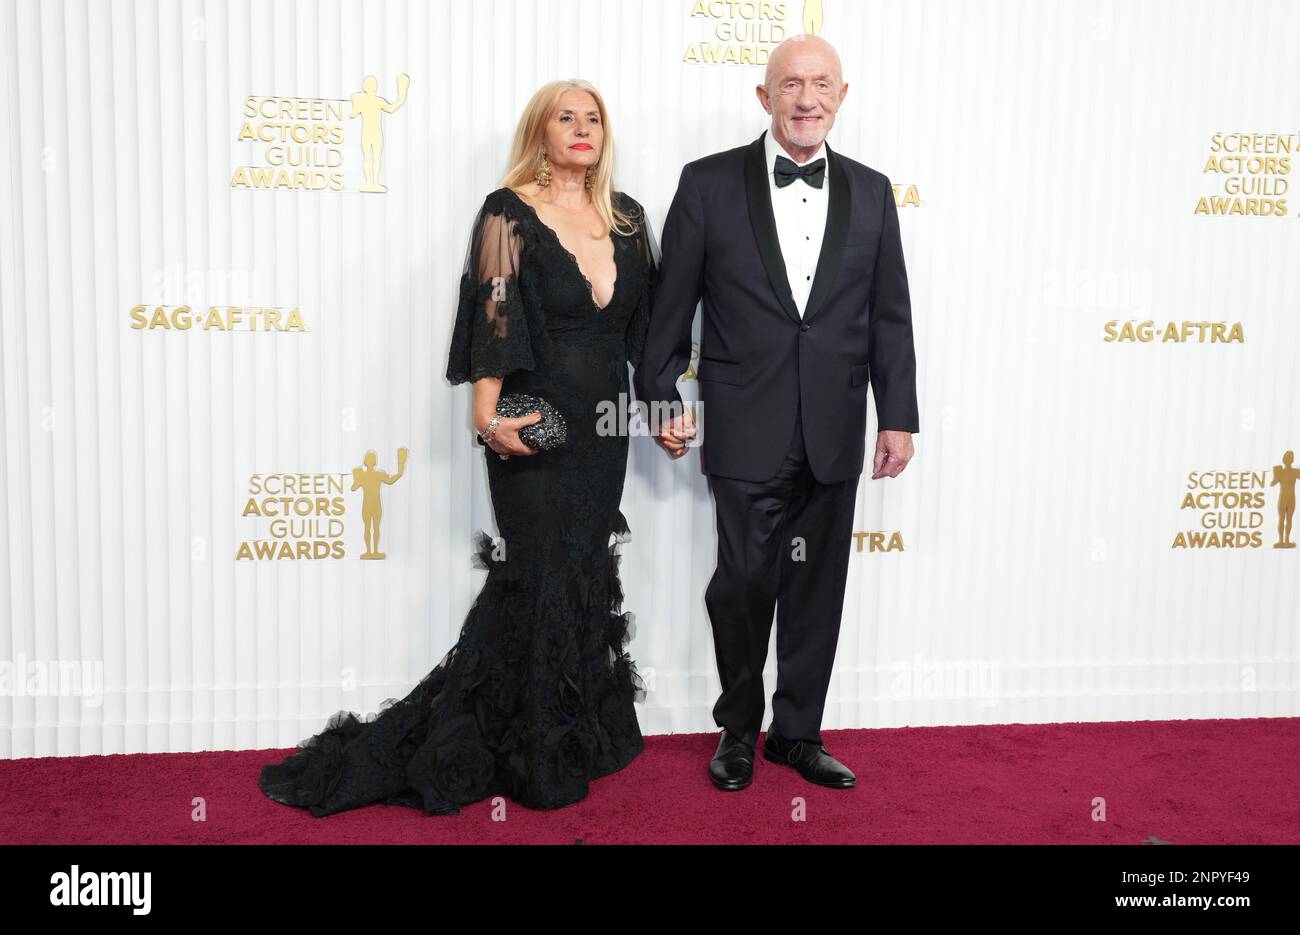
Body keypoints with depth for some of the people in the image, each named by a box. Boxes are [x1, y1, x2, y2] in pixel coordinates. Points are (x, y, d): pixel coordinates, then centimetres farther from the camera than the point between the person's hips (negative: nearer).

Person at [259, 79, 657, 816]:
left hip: (605, 430, 6)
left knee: (585, 575, 12)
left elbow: (648, 321, 13)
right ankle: (537, 758, 15)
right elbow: (493, 316, -14)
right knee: (545, 580, -1)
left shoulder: (626, 217, 11)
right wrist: (489, 416, -24)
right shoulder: (510, 213, -6)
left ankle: (576, 736, 28)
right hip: (537, 429, -6)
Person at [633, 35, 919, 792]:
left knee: (816, 590, 11)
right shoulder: (710, 183, -1)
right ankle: (739, 729, 25)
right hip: (747, 430, -2)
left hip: (835, 432, 3)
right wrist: (663, 399, 1)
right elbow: (672, 304, 2)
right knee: (744, 582, 2)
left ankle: (798, 733, 28)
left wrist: (898, 417, 4)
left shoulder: (871, 192, 7)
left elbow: (890, 315, 7)